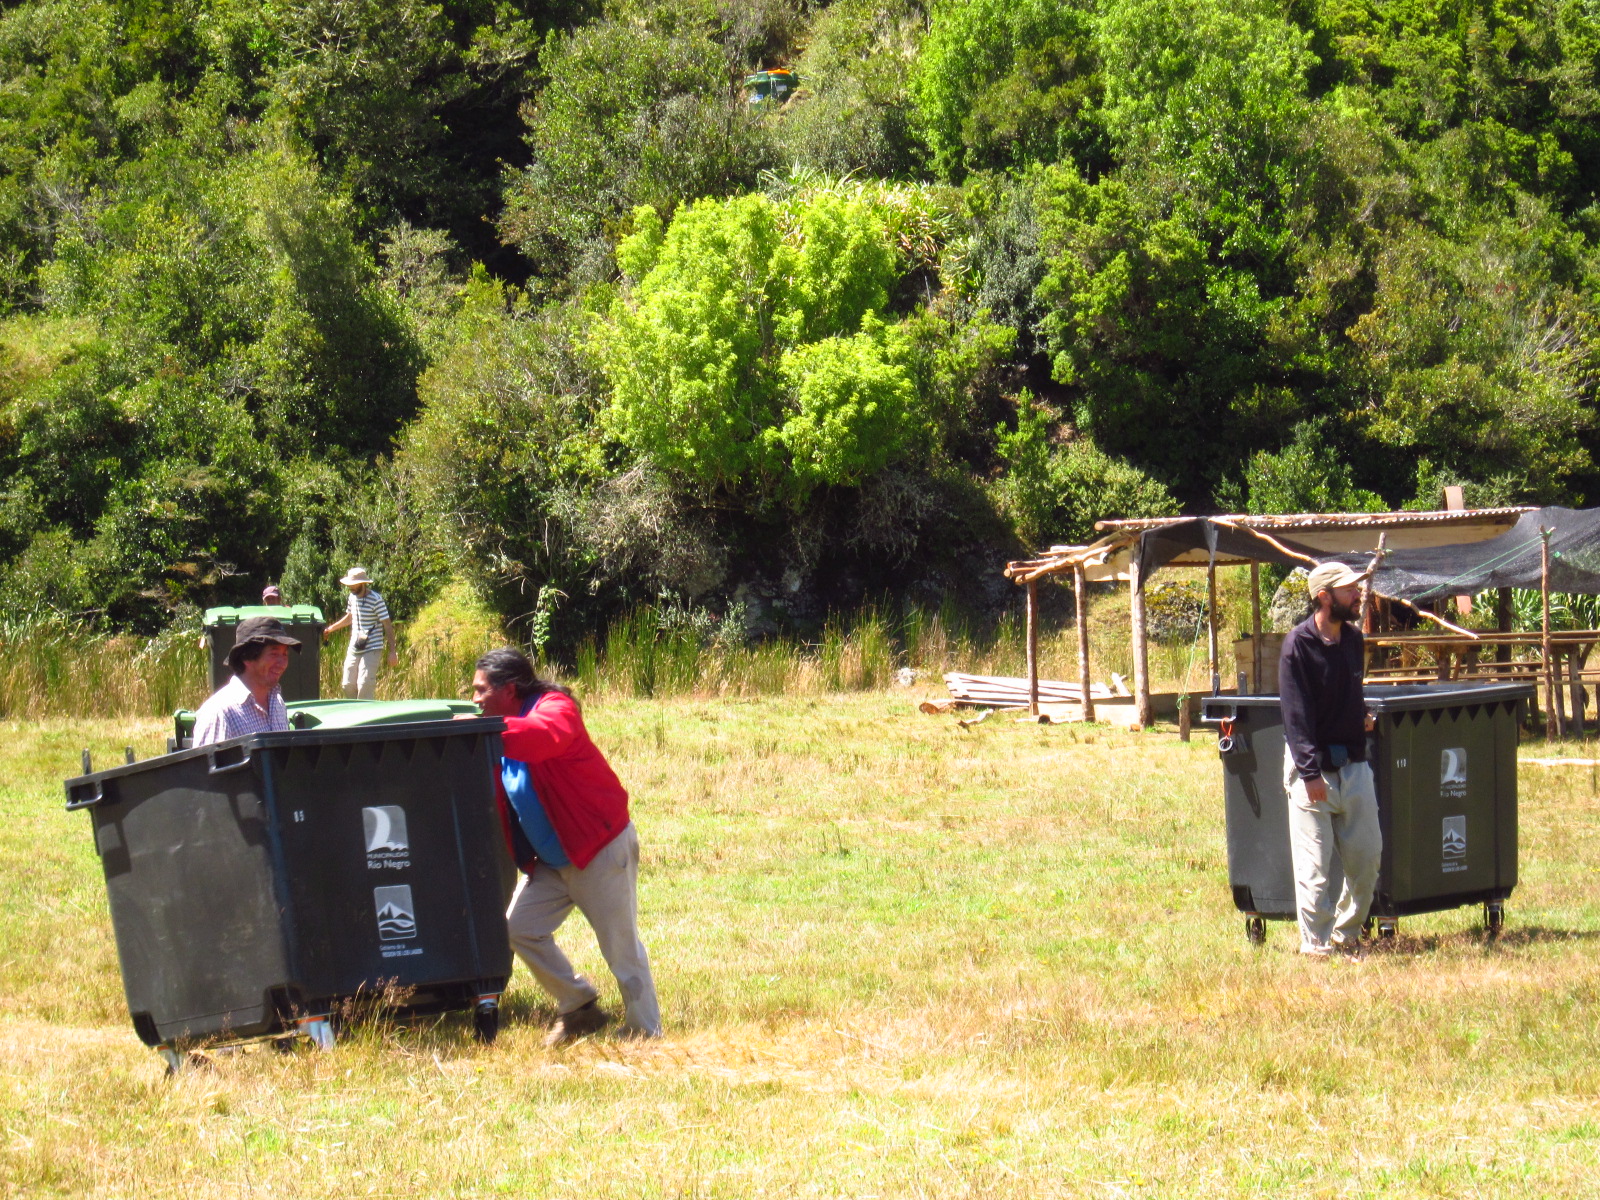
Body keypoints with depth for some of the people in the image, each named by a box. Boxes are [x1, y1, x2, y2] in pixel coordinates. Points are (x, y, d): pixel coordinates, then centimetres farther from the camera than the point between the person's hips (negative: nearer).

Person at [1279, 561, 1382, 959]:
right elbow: (1296, 715, -17)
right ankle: (1316, 946, 4)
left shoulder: (1353, 638, 8)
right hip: (1313, 765, -6)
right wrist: (1310, 772, -22)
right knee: (1314, 865, -3)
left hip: (1354, 764, 6)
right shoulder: (1298, 644, -12)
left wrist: (1362, 717, 4)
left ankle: (1346, 934, 23)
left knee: (1367, 858, 8)